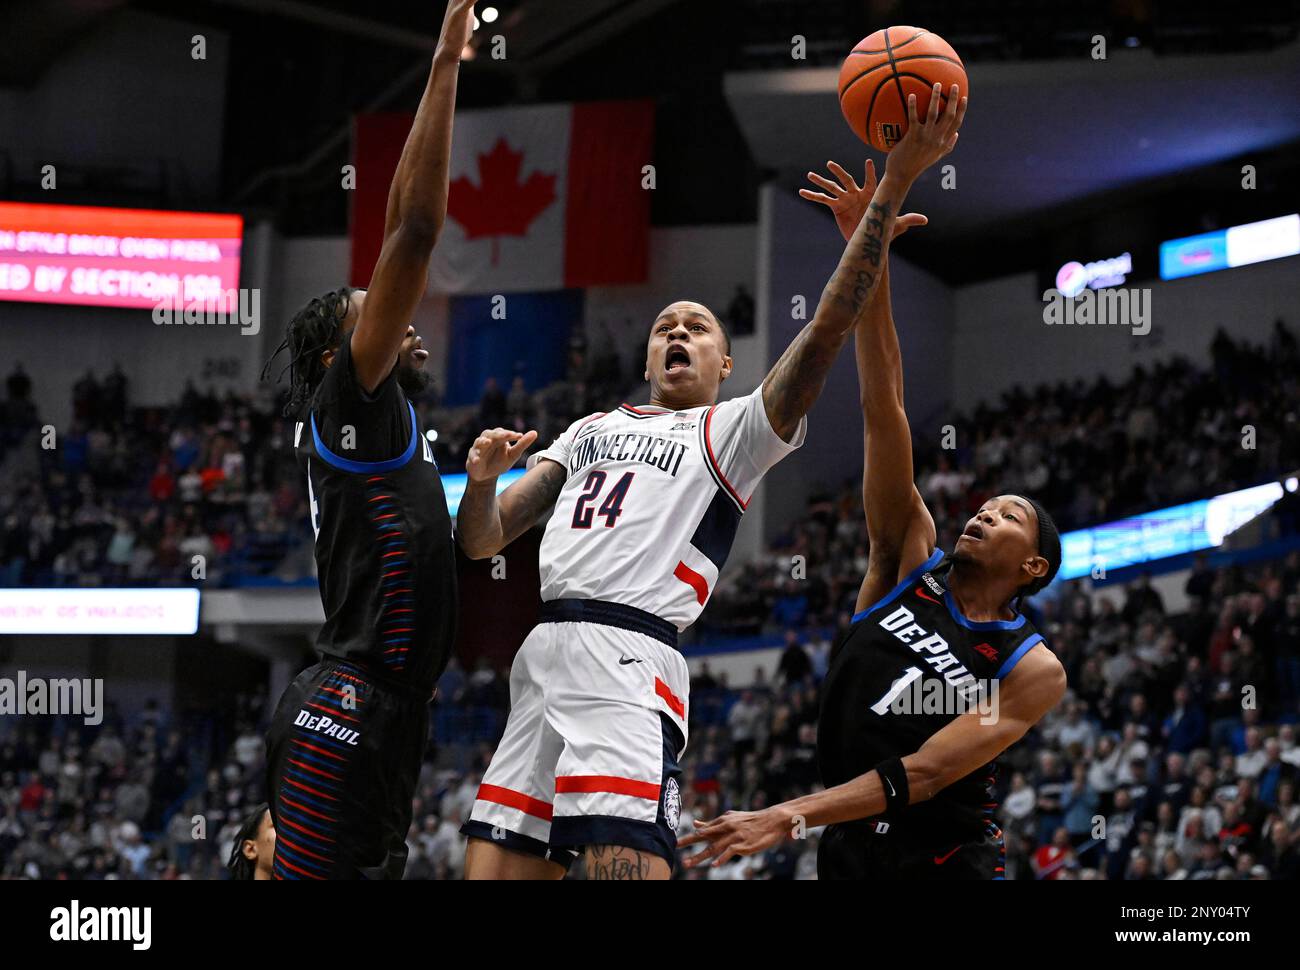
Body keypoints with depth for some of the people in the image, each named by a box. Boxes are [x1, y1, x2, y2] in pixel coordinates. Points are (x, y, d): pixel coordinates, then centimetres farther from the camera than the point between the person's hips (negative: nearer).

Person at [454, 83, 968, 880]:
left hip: (628, 662, -6)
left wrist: (894, 186, -11)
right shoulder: (590, 430, 29)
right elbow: (483, 542, 24)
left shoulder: (733, 431, 12)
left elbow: (824, 335, -3)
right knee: (496, 871, -1)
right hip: (541, 657, 6)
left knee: (629, 864, -23)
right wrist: (483, 479, 0)